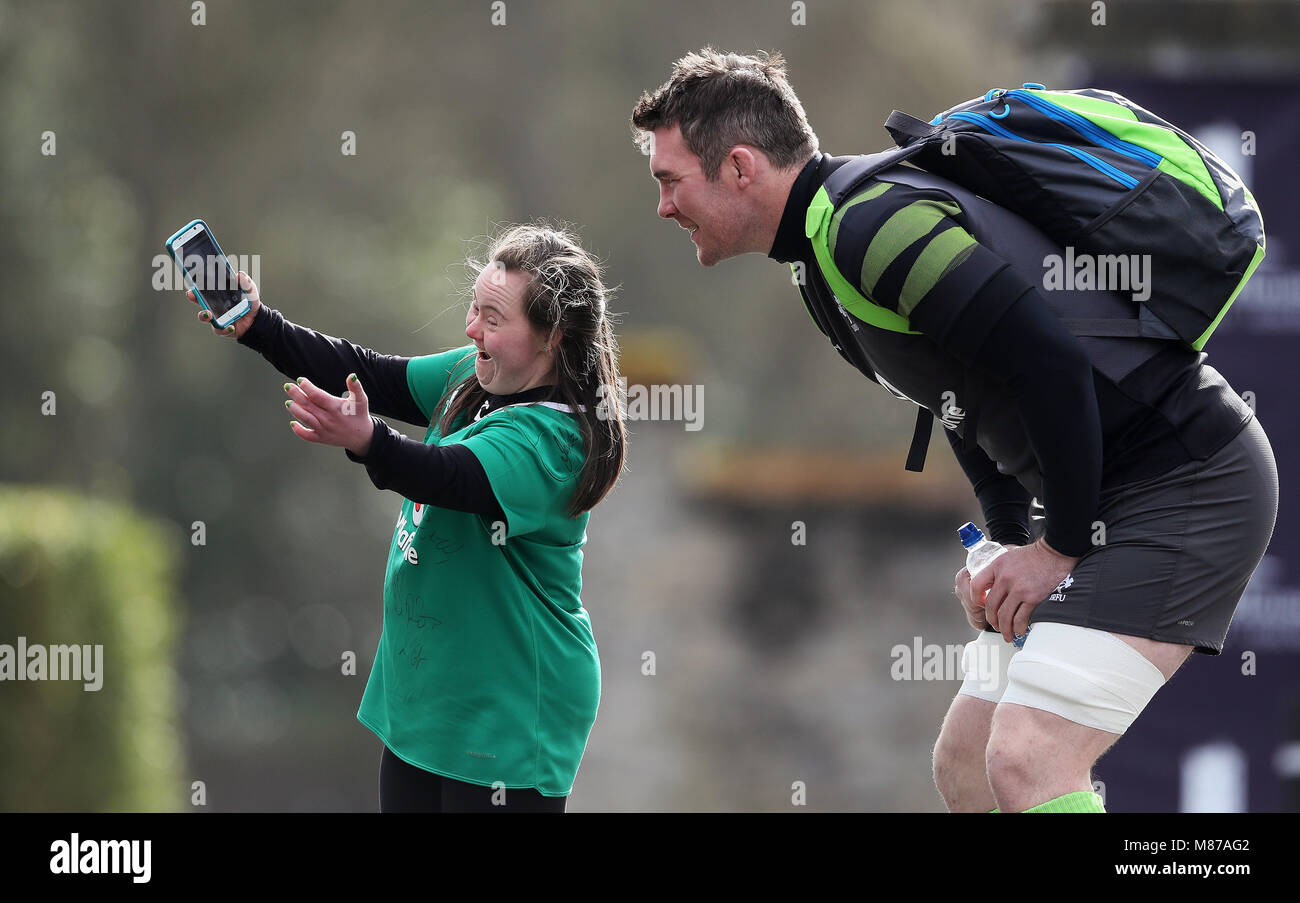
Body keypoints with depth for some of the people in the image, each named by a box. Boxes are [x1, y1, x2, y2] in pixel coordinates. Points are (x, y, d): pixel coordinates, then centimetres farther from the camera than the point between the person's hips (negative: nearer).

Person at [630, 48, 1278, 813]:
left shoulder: (872, 222, -20)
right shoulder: (828, 245, 13)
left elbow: (1053, 363, -25)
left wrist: (1063, 545, -15)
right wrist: (1009, 544, 10)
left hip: (1187, 477, -11)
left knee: (1027, 764, -21)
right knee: (965, 765, 12)